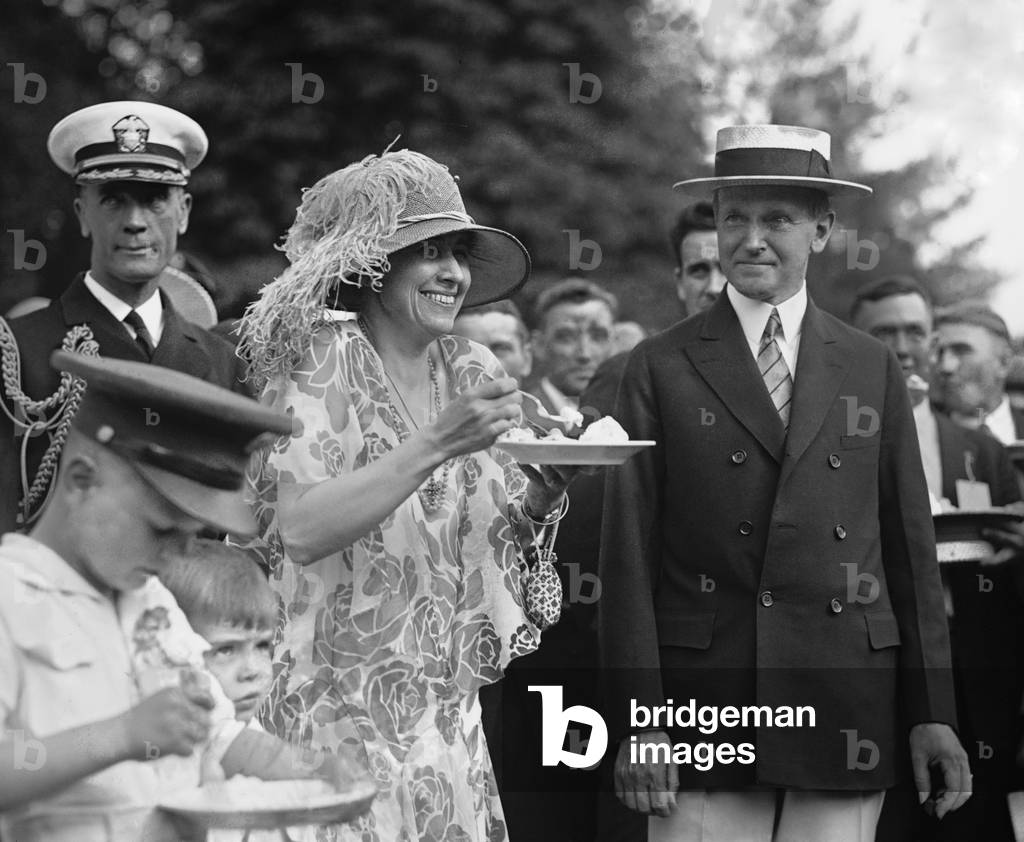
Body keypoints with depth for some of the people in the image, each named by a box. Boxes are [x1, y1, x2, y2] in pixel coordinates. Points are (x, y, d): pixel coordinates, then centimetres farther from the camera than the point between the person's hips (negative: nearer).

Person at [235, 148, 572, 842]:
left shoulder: (474, 370, 7)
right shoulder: (320, 363, -10)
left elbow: (502, 536, 11)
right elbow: (302, 531, -22)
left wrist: (546, 489, -9)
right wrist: (438, 443, -26)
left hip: (446, 707, 5)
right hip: (335, 702, -5)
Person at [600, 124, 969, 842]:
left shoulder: (872, 370, 11)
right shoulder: (661, 369, 3)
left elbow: (911, 548, 10)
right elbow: (629, 557, -1)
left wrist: (932, 714, 6)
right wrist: (637, 723, -7)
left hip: (847, 705, 2)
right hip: (704, 711, -2)